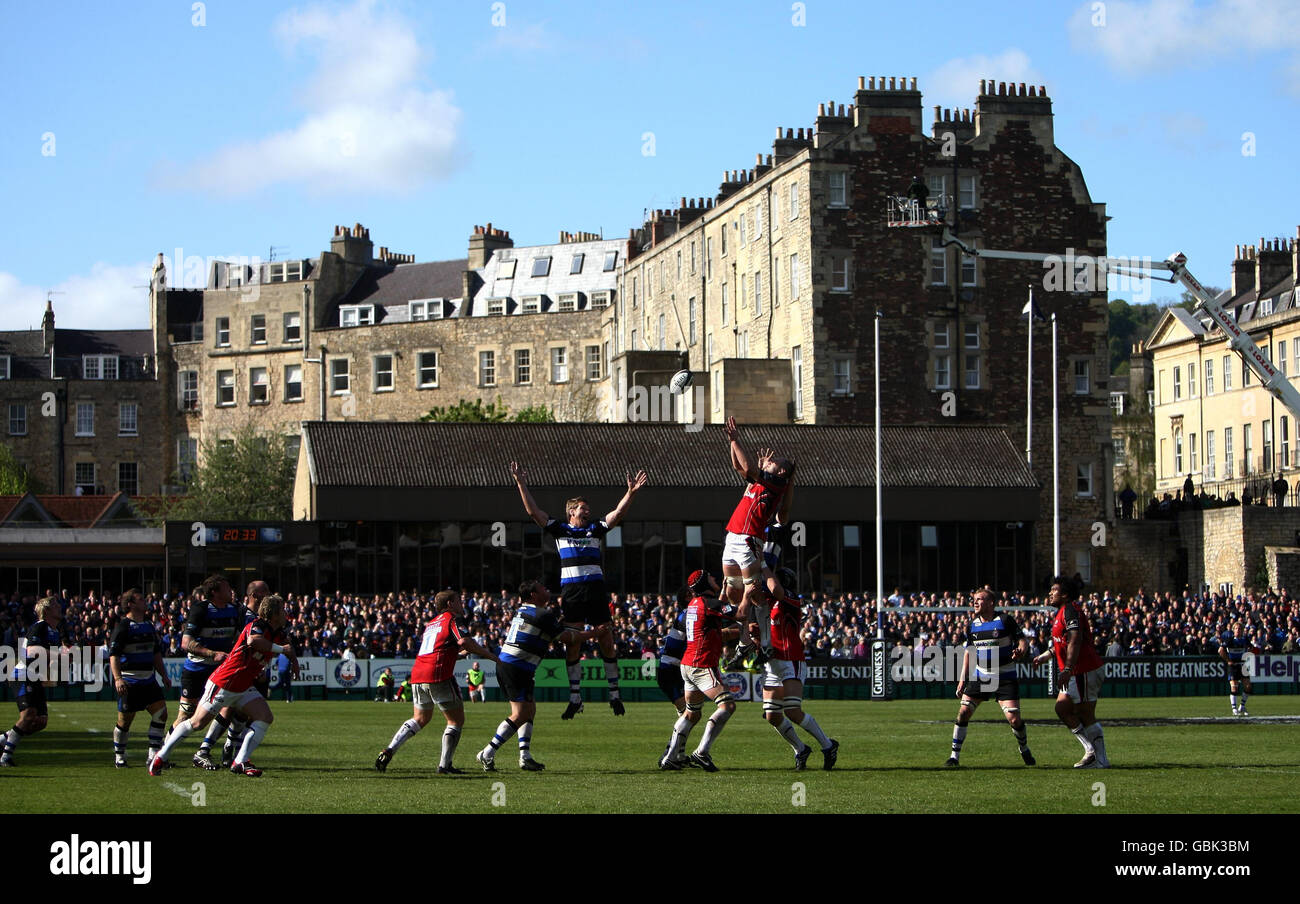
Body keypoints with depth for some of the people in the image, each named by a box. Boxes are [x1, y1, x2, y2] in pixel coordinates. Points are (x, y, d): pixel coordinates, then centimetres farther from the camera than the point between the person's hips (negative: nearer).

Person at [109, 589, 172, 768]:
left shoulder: (149, 625, 14)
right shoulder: (123, 627, -8)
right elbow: (113, 654, -13)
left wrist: (164, 676, 18)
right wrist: (117, 679, -23)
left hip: (148, 681, 6)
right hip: (129, 682, -6)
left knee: (161, 713, -6)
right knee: (125, 720, 1)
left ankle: (153, 755, -1)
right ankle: (119, 756, 19)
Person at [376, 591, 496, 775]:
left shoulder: (431, 623, 26)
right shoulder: (452, 619, 2)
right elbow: (463, 641, -17)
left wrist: (461, 653, 33)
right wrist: (487, 653, -7)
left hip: (418, 675, 8)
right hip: (438, 674, -8)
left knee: (421, 718, 23)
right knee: (456, 720, 4)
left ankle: (389, 750, 7)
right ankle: (444, 765, -1)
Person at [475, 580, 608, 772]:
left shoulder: (522, 610, 15)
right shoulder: (543, 616, -11)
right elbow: (566, 637, -7)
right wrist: (594, 633, 3)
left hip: (504, 663, 10)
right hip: (517, 668, -10)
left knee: (530, 710, 14)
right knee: (520, 715, -9)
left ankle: (525, 756, 7)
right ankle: (487, 754, -11)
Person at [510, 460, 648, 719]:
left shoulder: (596, 530, 15)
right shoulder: (559, 530, 10)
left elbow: (618, 513, 7)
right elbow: (533, 511, 5)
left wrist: (631, 493, -9)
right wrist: (521, 484, -1)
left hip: (596, 589, 1)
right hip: (570, 590, -1)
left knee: (606, 641, 0)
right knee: (572, 645, 0)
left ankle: (614, 693, 8)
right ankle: (575, 697, 5)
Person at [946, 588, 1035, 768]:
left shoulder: (1004, 620, -7)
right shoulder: (972, 625, 7)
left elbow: (1022, 639, -2)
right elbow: (969, 652, 15)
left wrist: (1021, 650, -26)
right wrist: (962, 679, 11)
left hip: (1005, 677, -4)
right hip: (979, 676, 4)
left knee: (1014, 718, -12)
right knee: (963, 711, -9)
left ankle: (1025, 751, 17)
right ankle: (955, 755, -1)